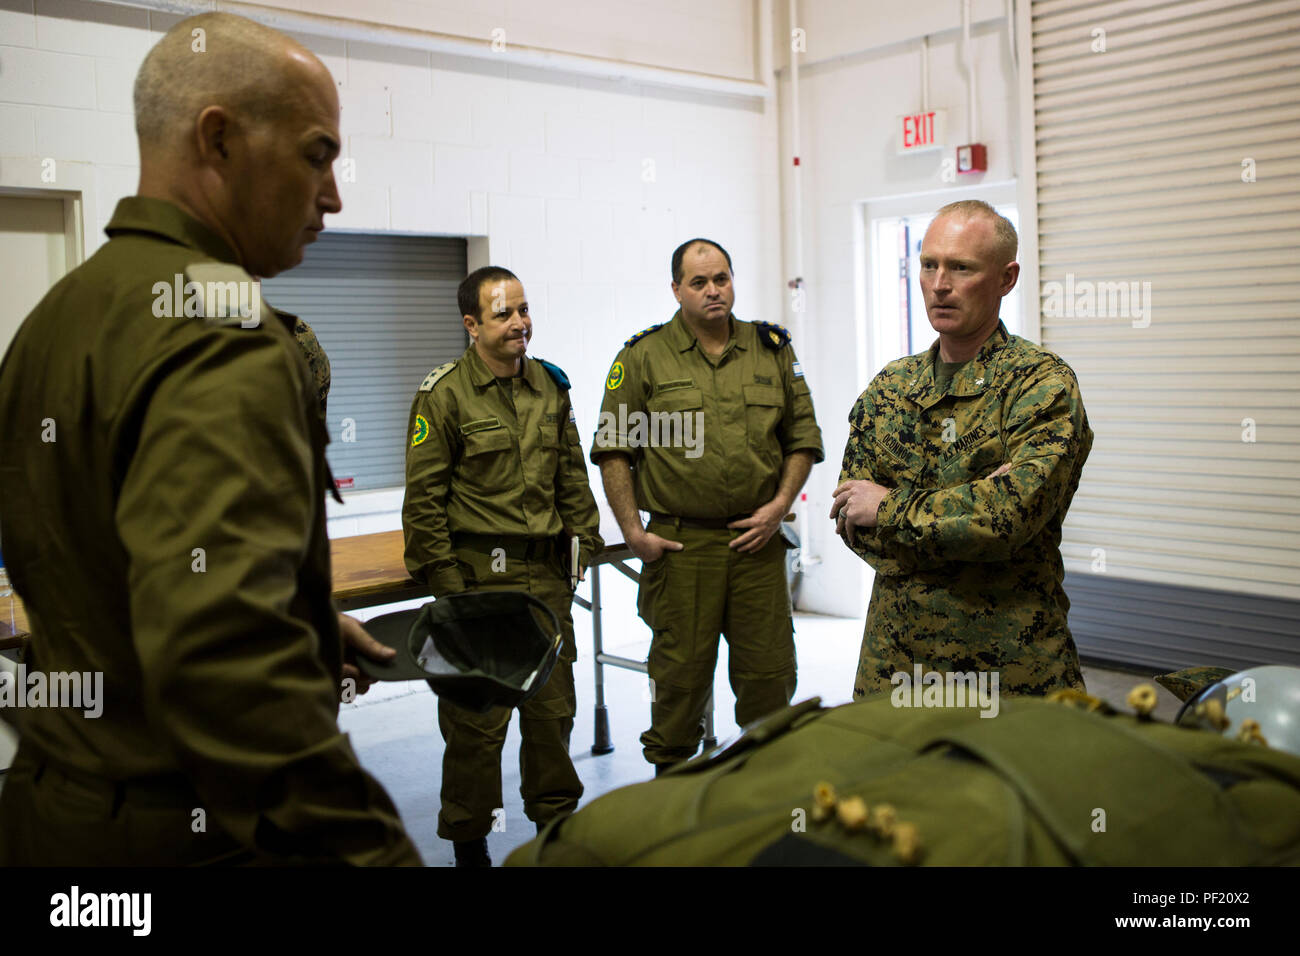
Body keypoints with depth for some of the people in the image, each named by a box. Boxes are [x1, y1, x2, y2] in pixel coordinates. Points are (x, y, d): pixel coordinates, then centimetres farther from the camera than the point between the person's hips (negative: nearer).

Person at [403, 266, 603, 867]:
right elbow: (424, 498, -9)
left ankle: (557, 822, 31)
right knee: (477, 717, 2)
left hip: (546, 576, 5)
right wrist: (444, 580, -11)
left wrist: (583, 542, 12)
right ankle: (469, 841, 19)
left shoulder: (550, 386, 10)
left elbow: (572, 476, 17)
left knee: (553, 706, 14)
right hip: (479, 576, -5)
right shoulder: (443, 395, -8)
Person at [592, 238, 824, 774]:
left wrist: (779, 505, -1)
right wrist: (632, 530, -6)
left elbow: (803, 437, 12)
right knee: (680, 672, 6)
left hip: (757, 540, 2)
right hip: (680, 543, -2)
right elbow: (614, 449, 0)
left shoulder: (773, 350, 9)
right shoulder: (644, 357, 1)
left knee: (769, 669, 7)